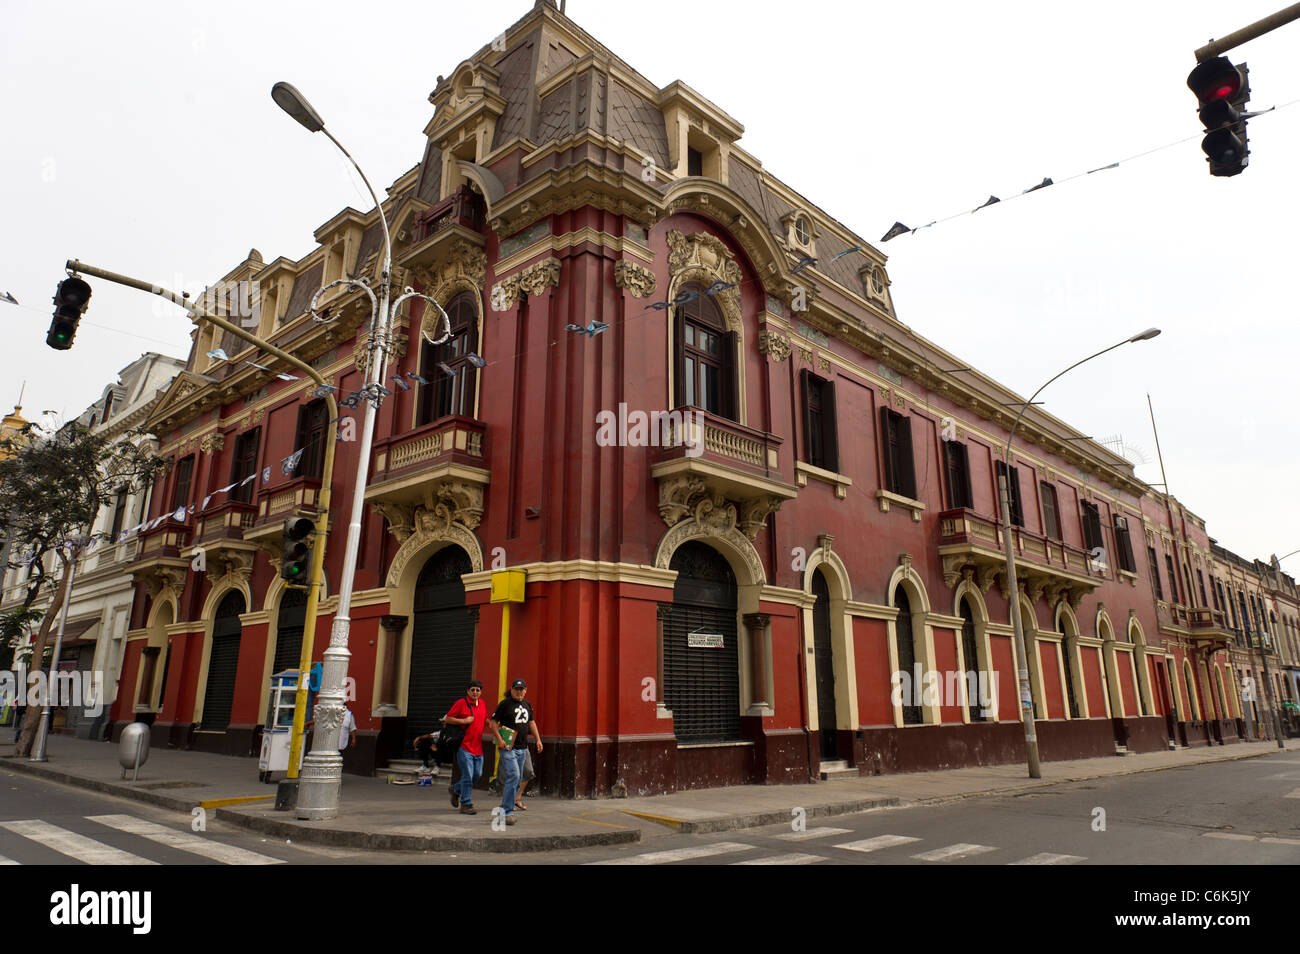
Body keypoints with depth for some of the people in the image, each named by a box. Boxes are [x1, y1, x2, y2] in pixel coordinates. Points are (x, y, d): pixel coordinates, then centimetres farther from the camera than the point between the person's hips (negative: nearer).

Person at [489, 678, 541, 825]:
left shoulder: (527, 704, 13)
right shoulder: (505, 704, -6)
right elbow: (493, 722, -5)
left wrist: (538, 739, 17)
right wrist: (499, 740, -16)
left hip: (522, 748, 7)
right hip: (508, 748, -7)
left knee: (517, 780, 9)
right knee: (513, 776, -16)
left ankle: (505, 809, 20)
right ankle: (507, 812, -10)